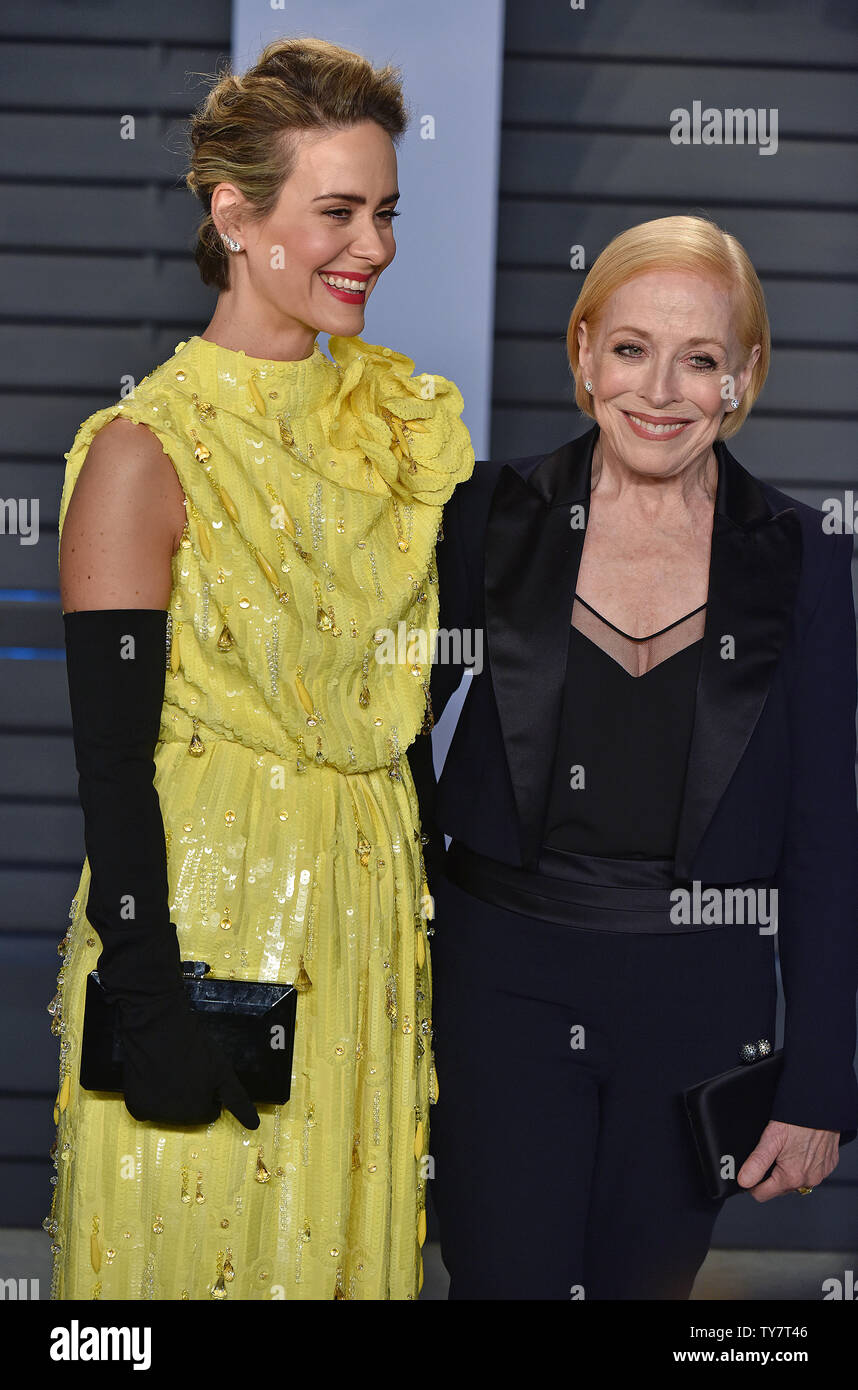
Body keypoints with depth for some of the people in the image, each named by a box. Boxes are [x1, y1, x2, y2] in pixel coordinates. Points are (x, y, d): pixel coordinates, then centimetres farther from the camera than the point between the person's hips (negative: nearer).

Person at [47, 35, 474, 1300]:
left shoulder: (391, 420, 6)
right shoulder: (148, 448, -13)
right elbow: (111, 762, -15)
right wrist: (152, 1006, -17)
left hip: (372, 918, 6)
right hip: (206, 903, -5)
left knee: (353, 1245, 16)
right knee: (205, 1243, 9)